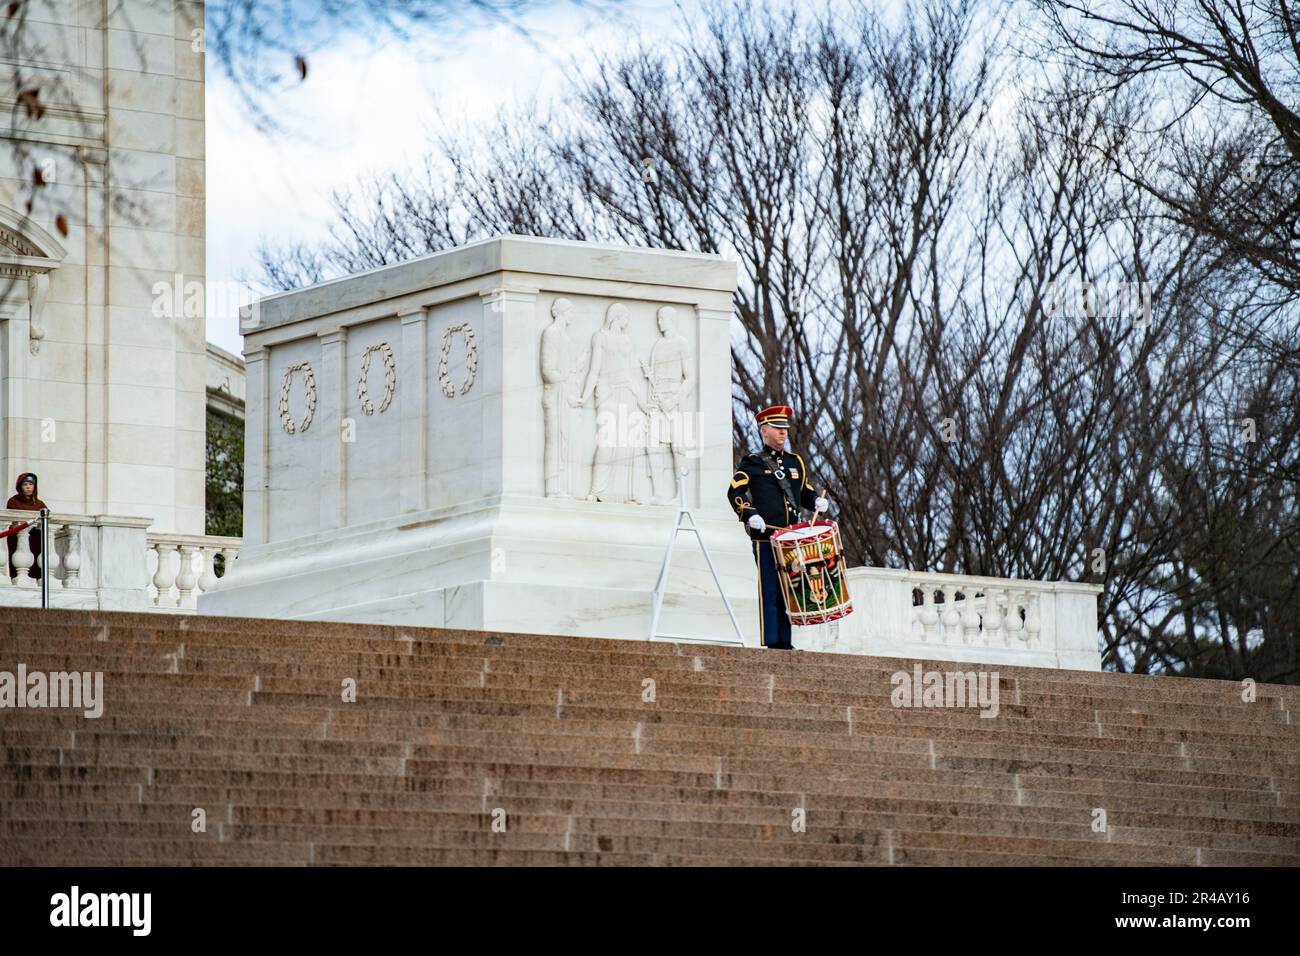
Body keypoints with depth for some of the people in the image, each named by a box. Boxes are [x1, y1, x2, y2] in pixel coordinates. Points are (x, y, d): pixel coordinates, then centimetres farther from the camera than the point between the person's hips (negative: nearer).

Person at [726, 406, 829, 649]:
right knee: (769, 591, -7)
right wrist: (750, 514, -19)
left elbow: (805, 493, 25)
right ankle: (771, 642, -6)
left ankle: (784, 641, 11)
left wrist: (816, 502, 3)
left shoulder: (795, 462, 19)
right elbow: (735, 492, -4)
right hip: (765, 536, -5)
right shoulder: (752, 463, 3)